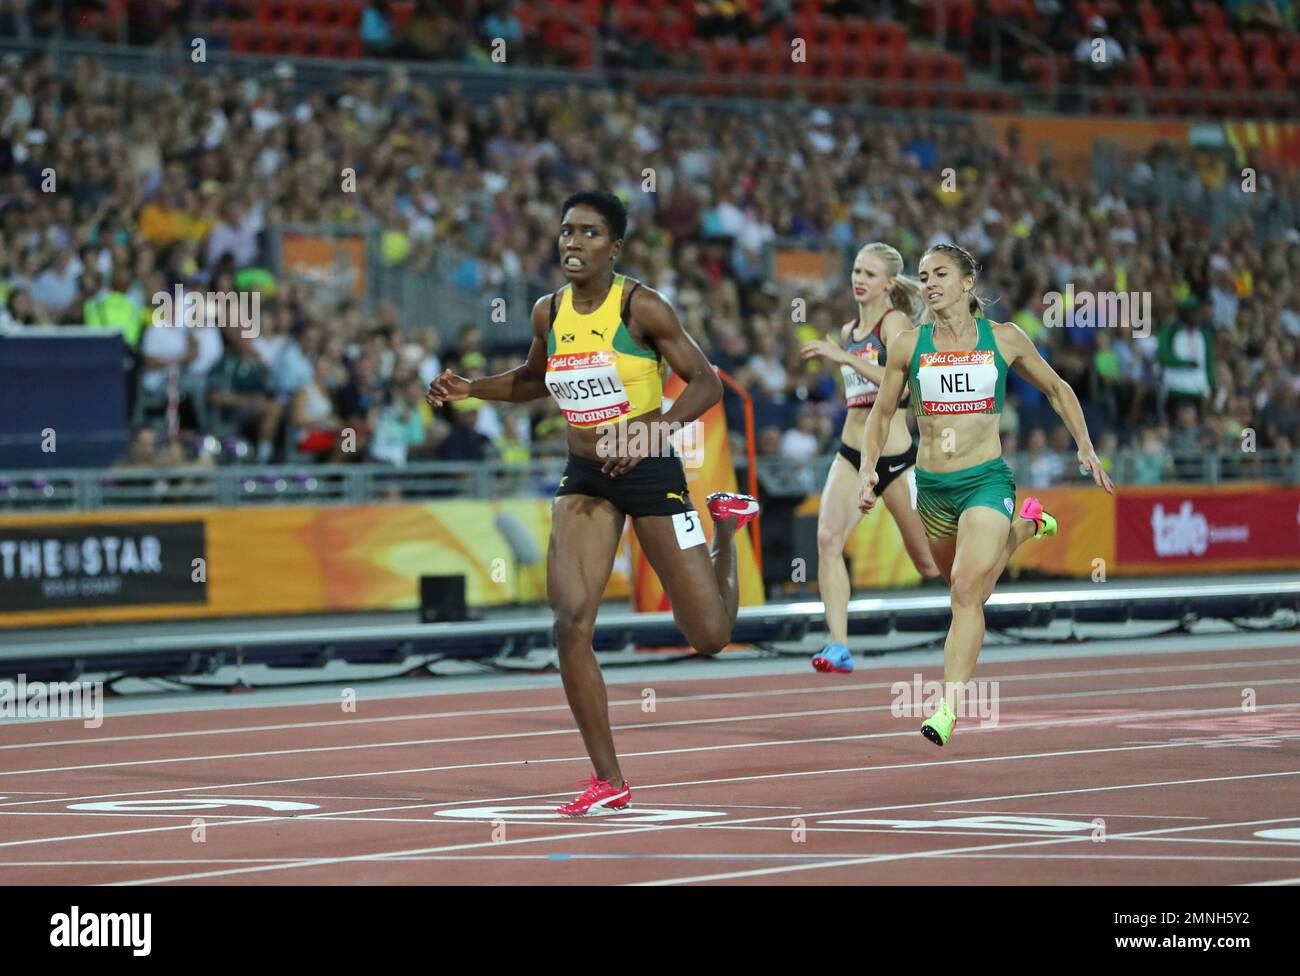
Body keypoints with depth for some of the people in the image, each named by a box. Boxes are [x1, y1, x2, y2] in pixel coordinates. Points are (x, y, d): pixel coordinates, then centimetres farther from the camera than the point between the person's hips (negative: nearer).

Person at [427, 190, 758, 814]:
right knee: (570, 625, -14)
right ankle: (608, 781, -2)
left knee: (709, 637, 0)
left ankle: (727, 524, 33)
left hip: (650, 472, -4)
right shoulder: (549, 312, 2)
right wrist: (470, 389, 7)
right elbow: (533, 380, 22)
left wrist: (653, 429, -26)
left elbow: (706, 383, -12)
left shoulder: (641, 307, -13)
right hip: (584, 478, 4)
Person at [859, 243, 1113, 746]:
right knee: (966, 587, 19)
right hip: (932, 486, 3)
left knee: (967, 590, -20)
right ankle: (1026, 524, 48)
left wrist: (1085, 448, 7)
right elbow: (881, 413, 13)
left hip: (987, 479, -3)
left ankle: (948, 707, -23)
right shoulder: (908, 346, 2)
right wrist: (869, 470, 0)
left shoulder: (1005, 339, 0)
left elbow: (1057, 390, 14)